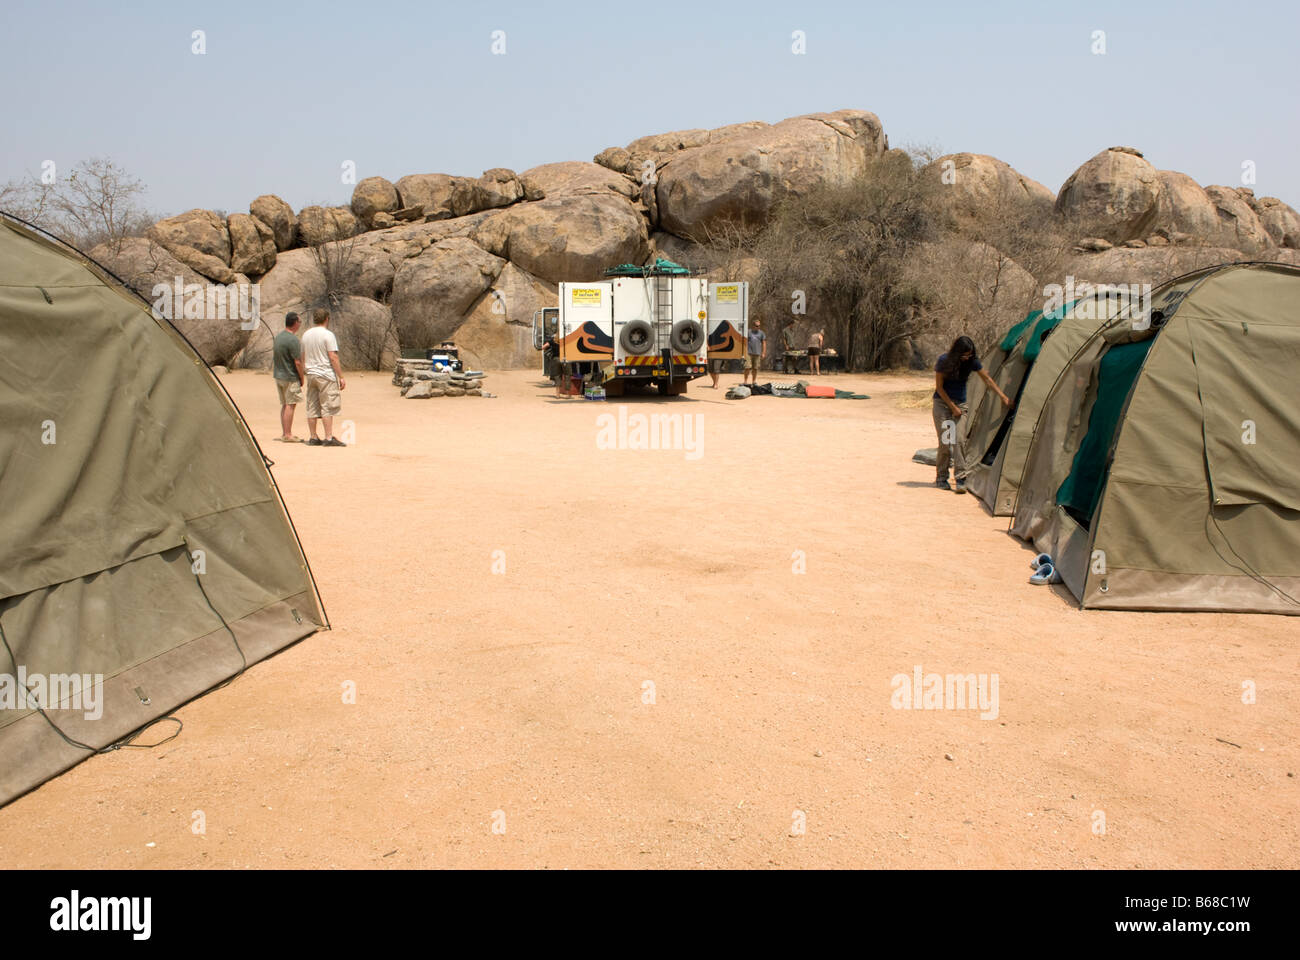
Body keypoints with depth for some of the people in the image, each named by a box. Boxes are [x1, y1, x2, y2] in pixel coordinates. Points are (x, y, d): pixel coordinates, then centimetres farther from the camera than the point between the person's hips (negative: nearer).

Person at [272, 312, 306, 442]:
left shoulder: (278, 336, 9)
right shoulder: (293, 340, -18)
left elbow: (273, 353, 15)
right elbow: (297, 362, -19)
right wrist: (302, 377, -7)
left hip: (278, 376, 9)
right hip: (290, 377, -9)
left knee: (284, 404, 13)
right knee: (290, 405, -4)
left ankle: (284, 433, 18)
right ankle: (287, 435, -3)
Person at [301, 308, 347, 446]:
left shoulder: (306, 335, 12)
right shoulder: (328, 334, -10)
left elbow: (303, 358, 17)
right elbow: (333, 358, -14)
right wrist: (341, 377, -11)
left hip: (311, 375, 7)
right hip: (326, 375, -7)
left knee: (312, 408, 9)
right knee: (328, 407, -5)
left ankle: (313, 438, 13)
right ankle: (329, 438, -8)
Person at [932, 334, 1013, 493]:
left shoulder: (972, 362, -5)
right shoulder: (943, 361, -14)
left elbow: (988, 380, 4)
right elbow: (939, 387, -9)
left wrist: (1004, 397, 1)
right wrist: (953, 407, -10)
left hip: (960, 403, 3)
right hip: (942, 403, -2)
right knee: (945, 440, -9)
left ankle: (960, 479, -10)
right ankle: (941, 478, 4)